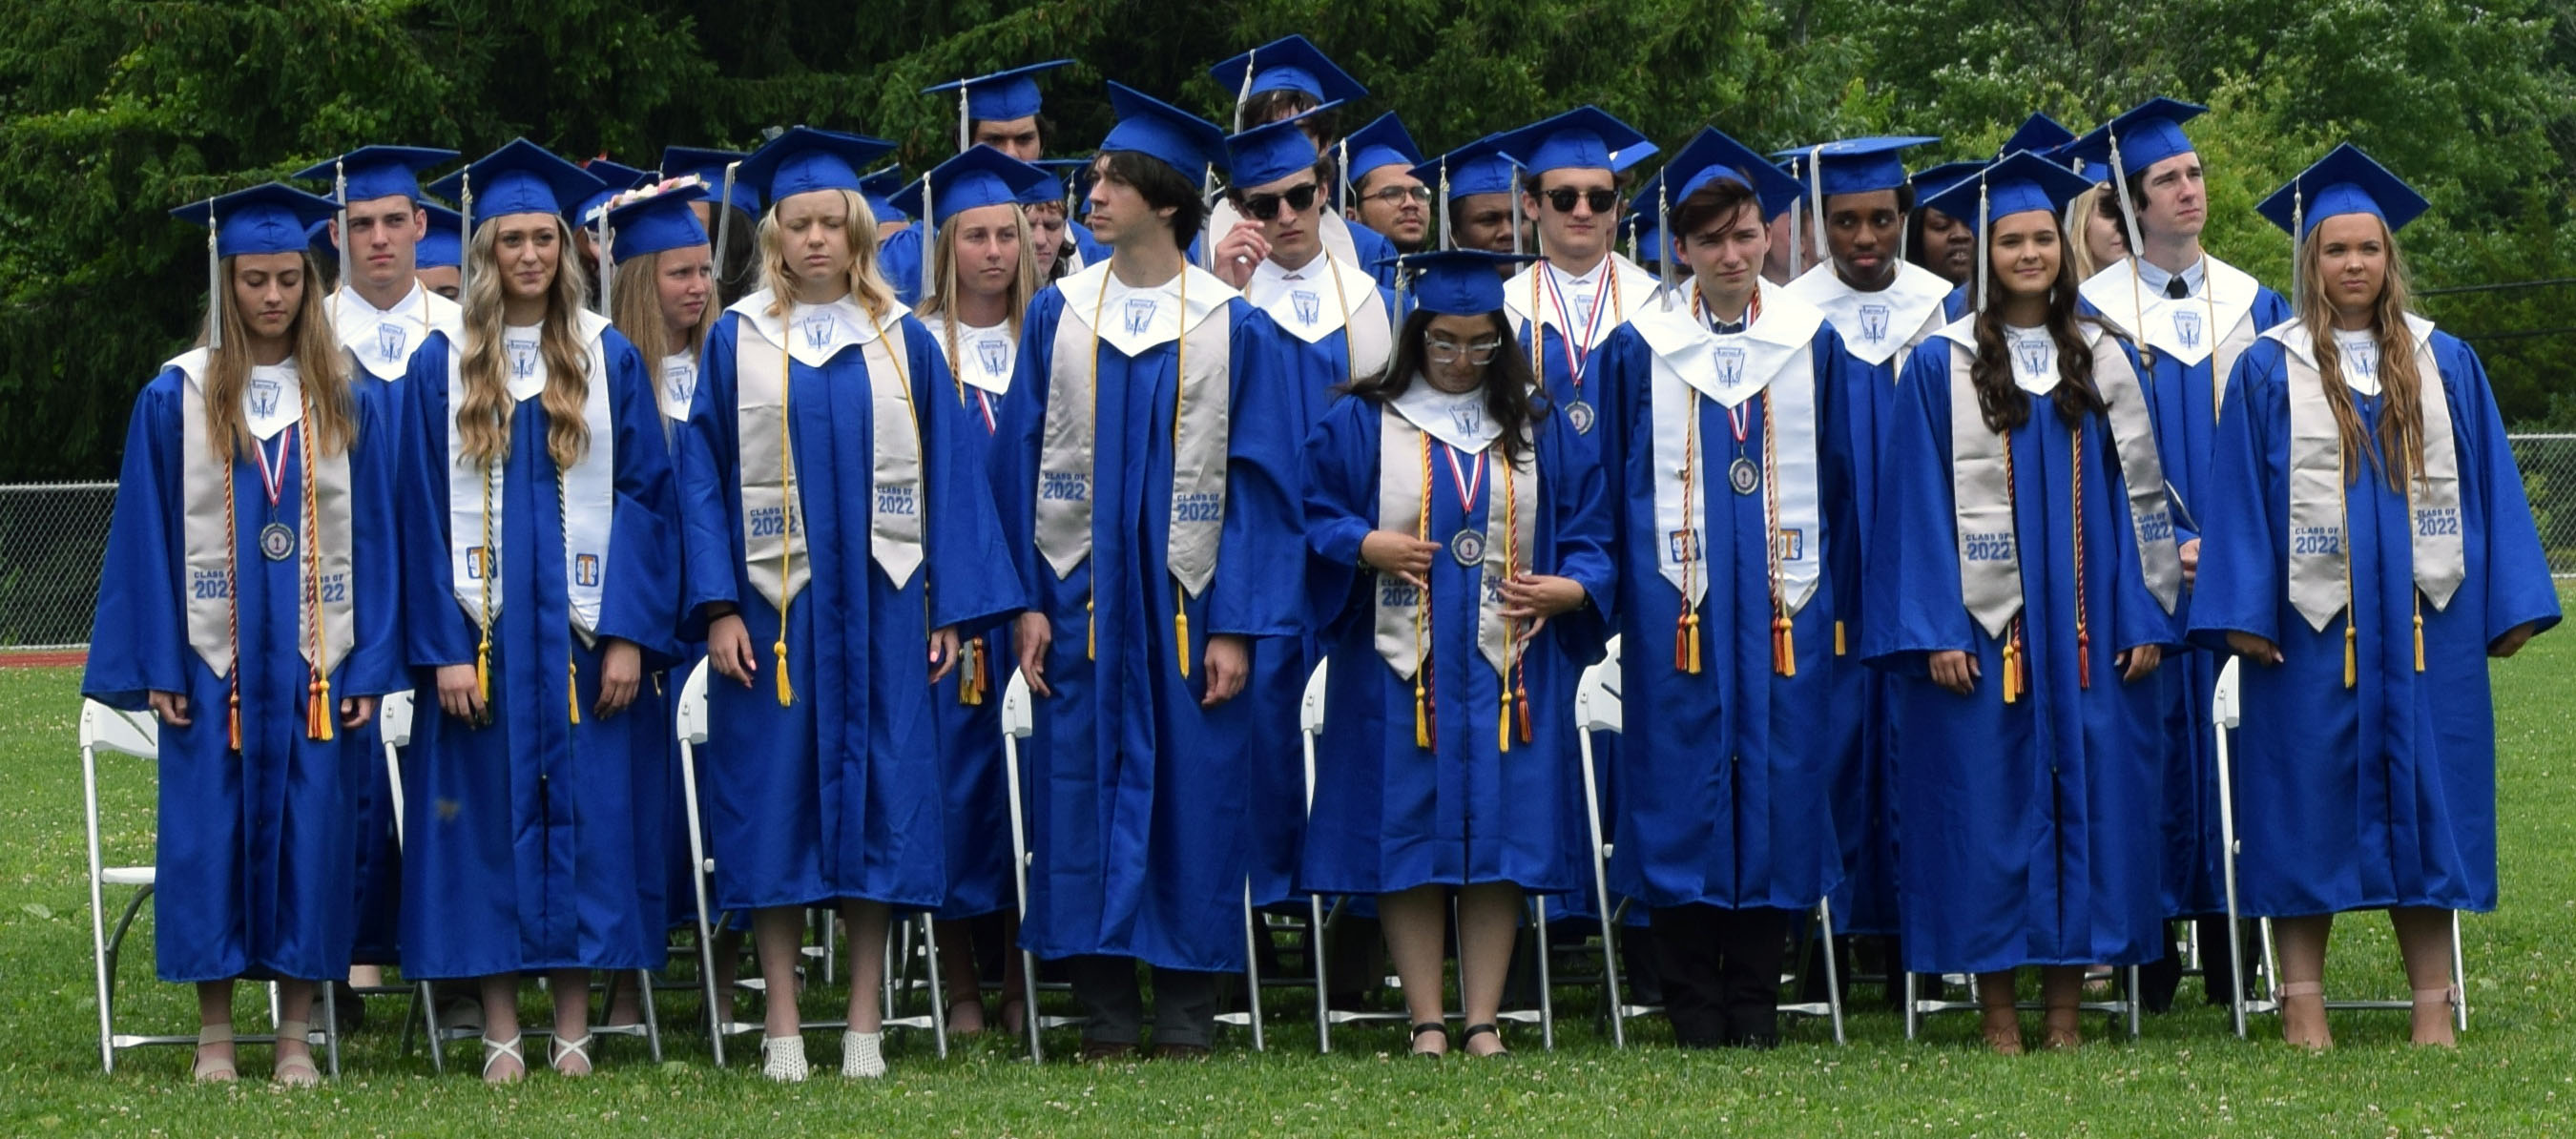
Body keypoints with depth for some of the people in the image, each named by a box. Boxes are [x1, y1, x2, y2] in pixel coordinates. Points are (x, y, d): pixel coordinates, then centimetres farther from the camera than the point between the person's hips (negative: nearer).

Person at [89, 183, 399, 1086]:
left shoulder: (350, 401, 5)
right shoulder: (178, 398, 2)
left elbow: (373, 536, 5)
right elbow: (148, 535, 1)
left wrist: (369, 667, -2)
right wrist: (156, 667, -5)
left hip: (316, 655, 1)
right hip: (213, 653, -1)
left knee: (311, 833, 1)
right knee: (211, 832, 0)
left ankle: (297, 1036, 8)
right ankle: (215, 1035, 9)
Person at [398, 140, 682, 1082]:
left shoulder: (609, 360, 5)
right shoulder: (443, 367, 3)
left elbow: (644, 498, 2)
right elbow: (425, 511, 1)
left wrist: (630, 634, -7)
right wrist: (443, 647, -8)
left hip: (583, 630, 0)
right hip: (482, 630, 0)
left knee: (586, 814, 1)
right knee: (492, 817, 1)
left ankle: (574, 1026, 7)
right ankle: (501, 1030, 5)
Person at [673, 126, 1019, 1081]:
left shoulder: (903, 345, 7)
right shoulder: (737, 340, 4)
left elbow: (945, 476, 7)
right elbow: (704, 478, 2)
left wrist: (952, 609, -1)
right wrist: (718, 607, -8)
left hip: (880, 601, 1)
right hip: (773, 601, -1)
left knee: (879, 797, 0)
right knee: (776, 801, 0)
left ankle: (865, 1022, 6)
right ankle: (781, 1025, 5)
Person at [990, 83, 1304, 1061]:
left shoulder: (1235, 328, 0)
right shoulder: (1059, 315, 6)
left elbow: (1261, 483, -1)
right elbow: (1021, 462, 6)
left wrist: (1237, 626, -7)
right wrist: (1026, 600, -3)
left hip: (1187, 602, -2)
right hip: (1080, 601, 2)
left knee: (1193, 792, 0)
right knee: (1085, 792, 1)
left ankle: (1185, 1015, 9)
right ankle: (1105, 1009, 9)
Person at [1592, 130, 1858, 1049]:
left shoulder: (1811, 342, 7)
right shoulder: (1641, 346, 4)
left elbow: (1837, 480, 12)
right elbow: (1613, 480, 8)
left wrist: (1836, 589, 9)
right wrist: (1614, 589, 4)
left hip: (1784, 599, 1)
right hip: (1676, 603, -1)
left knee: (1777, 779, 0)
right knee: (1682, 783, -3)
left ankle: (1756, 1000, 7)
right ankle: (1694, 1007, 3)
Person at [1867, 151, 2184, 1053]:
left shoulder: (2104, 361, 10)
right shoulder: (1943, 364, 1)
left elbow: (2137, 493, 10)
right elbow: (1920, 501, -2)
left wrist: (2146, 615, 1)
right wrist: (1935, 631, -10)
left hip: (2087, 630, 3)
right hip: (1980, 627, -3)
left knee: (2089, 800, 1)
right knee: (1990, 807, -2)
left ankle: (2065, 1009, 7)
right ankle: (1999, 1013, 4)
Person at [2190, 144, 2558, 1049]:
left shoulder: (2445, 365, 10)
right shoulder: (2269, 371, 3)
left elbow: (2488, 486, 10)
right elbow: (2238, 496, 0)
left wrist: (2509, 603, 3)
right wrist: (2241, 610, -9)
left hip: (2425, 622, 2)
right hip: (2310, 624, -2)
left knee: (2424, 798, 2)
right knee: (2309, 800, 0)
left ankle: (2434, 1004, 7)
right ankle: (2302, 999, 7)